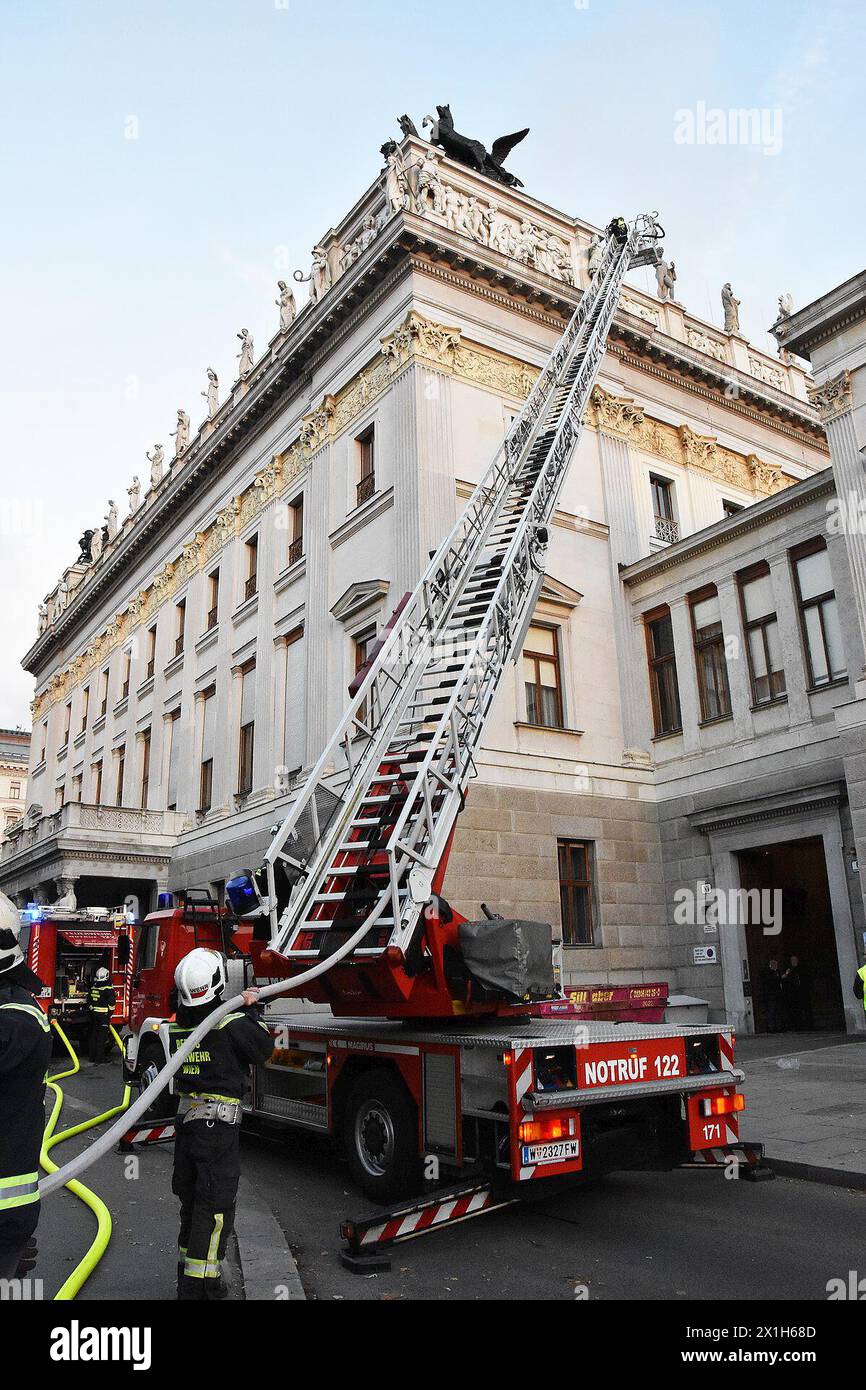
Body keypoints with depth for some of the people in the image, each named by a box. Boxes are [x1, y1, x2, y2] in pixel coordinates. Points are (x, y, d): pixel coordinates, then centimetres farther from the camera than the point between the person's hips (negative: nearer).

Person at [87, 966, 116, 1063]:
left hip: (93, 1014, 6)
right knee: (101, 1036, -3)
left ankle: (92, 1056, 17)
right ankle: (99, 1057, -2)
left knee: (93, 1035, 13)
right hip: (103, 1014, -6)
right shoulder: (108, 987, -12)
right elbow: (112, 1001, -15)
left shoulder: (93, 986, 7)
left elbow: (88, 1000, 14)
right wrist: (110, 1012, -3)